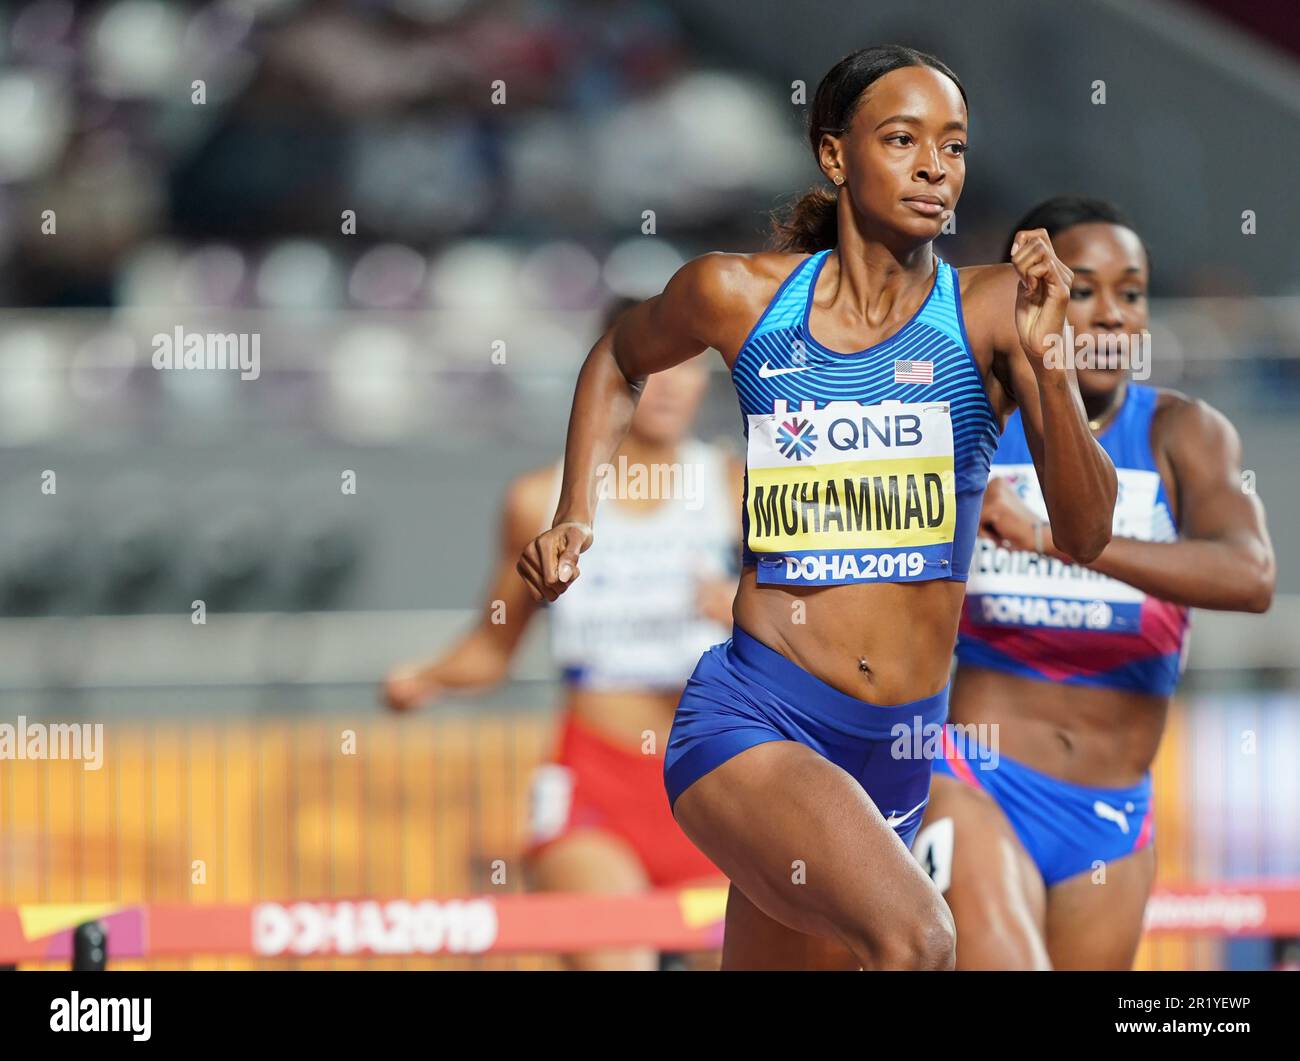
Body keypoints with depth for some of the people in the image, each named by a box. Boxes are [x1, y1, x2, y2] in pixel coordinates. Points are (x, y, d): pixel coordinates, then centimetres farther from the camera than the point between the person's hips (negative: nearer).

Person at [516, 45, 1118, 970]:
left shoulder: (992, 309, -2)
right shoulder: (742, 295, 1)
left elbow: (1087, 535, -9)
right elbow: (619, 363, 24)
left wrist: (1045, 360, -21)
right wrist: (575, 518, 11)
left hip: (894, 756, 3)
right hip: (750, 720, -3)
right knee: (914, 936, -31)